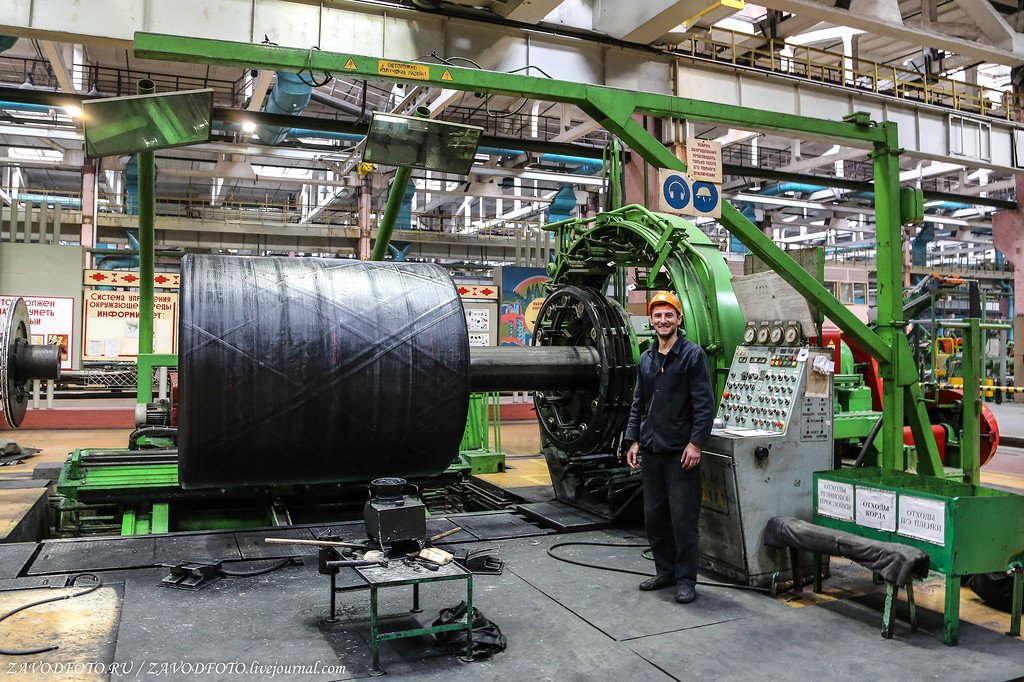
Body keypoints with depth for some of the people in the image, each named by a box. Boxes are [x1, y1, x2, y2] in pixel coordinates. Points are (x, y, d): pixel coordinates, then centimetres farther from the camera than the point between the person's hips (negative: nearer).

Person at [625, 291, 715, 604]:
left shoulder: (692, 354, -5)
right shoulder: (646, 358, 13)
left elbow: (704, 404, -10)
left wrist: (696, 443, -15)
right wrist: (634, 440, 11)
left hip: (681, 452, -6)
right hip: (651, 451, 6)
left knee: (683, 518, -2)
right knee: (654, 516, 13)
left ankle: (686, 580, 10)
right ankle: (665, 572, 27)